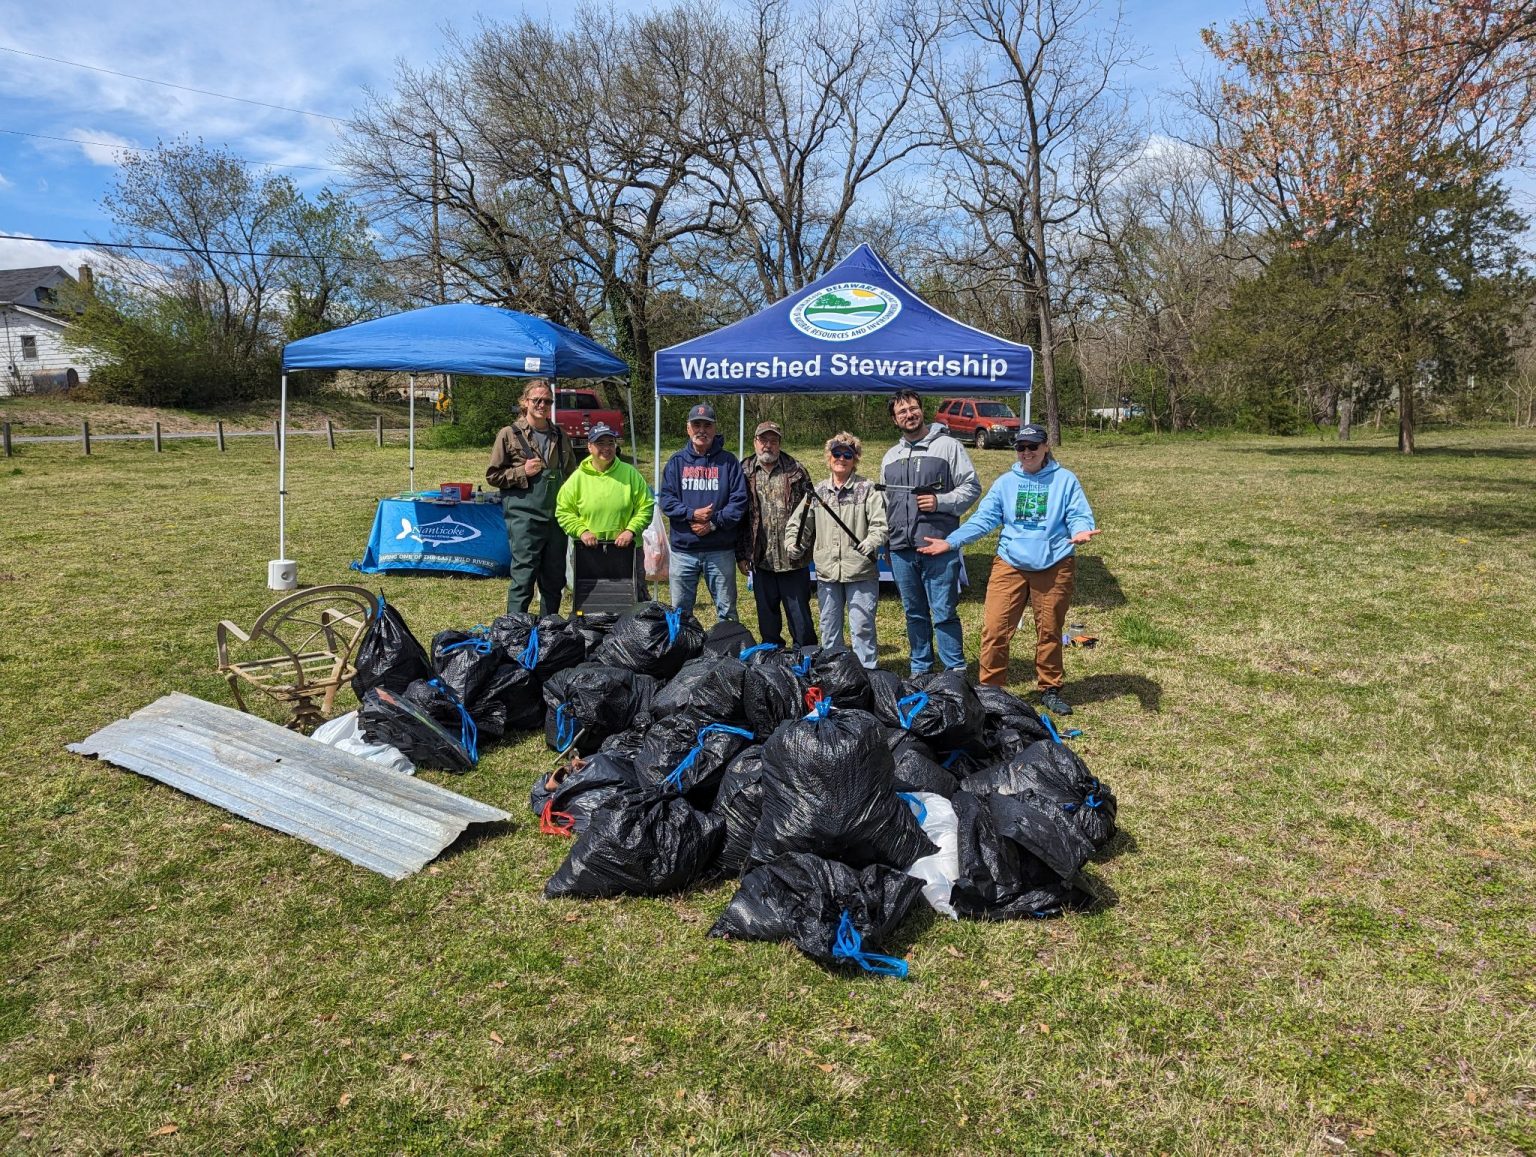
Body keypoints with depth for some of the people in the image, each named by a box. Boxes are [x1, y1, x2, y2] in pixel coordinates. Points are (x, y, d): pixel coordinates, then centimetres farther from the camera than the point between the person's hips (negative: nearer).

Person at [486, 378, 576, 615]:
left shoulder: (560, 436, 14)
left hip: (556, 517, 5)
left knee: (555, 578, 10)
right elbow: (493, 475, 1)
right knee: (523, 577, -4)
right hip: (523, 518, -5)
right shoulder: (510, 434, 0)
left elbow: (572, 474, 24)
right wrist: (523, 472, -12)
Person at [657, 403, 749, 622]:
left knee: (726, 610, 7)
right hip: (683, 549, 1)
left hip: (721, 550, -1)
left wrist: (714, 522, -15)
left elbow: (739, 500, -4)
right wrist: (692, 514, -16)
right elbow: (666, 499, -1)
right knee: (679, 610, 10)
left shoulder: (728, 461, 3)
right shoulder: (677, 462, 7)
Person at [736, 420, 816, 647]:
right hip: (761, 559, 2)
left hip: (793, 560, -2)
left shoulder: (796, 471, 2)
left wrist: (801, 542, -12)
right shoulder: (745, 473, 7)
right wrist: (741, 554, 4)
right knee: (767, 616, 13)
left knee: (799, 614, 4)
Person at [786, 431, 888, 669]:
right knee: (828, 629, 13)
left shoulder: (867, 488, 0)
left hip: (860, 571, -4)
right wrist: (792, 542, -1)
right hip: (827, 572, 4)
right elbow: (797, 522, 17)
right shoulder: (818, 491, 11)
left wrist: (872, 542, -26)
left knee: (861, 628, -3)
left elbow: (880, 523, -8)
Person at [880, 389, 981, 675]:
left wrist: (941, 502, -14)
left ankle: (956, 671, 5)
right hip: (901, 549, 5)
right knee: (914, 613, 13)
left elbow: (972, 487, -1)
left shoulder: (948, 446, 1)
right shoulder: (891, 456, 19)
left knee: (944, 612, -4)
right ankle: (920, 668, 24)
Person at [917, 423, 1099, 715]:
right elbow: (983, 518, 6)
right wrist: (951, 541, -4)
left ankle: (1050, 689, 26)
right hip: (1010, 565, 2)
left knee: (1050, 631, 9)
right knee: (994, 629, -5)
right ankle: (990, 689, 8)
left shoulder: (1065, 480, 4)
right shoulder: (1006, 482, 11)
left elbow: (1079, 515, -2)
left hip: (1054, 566, -1)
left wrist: (1081, 531, -26)